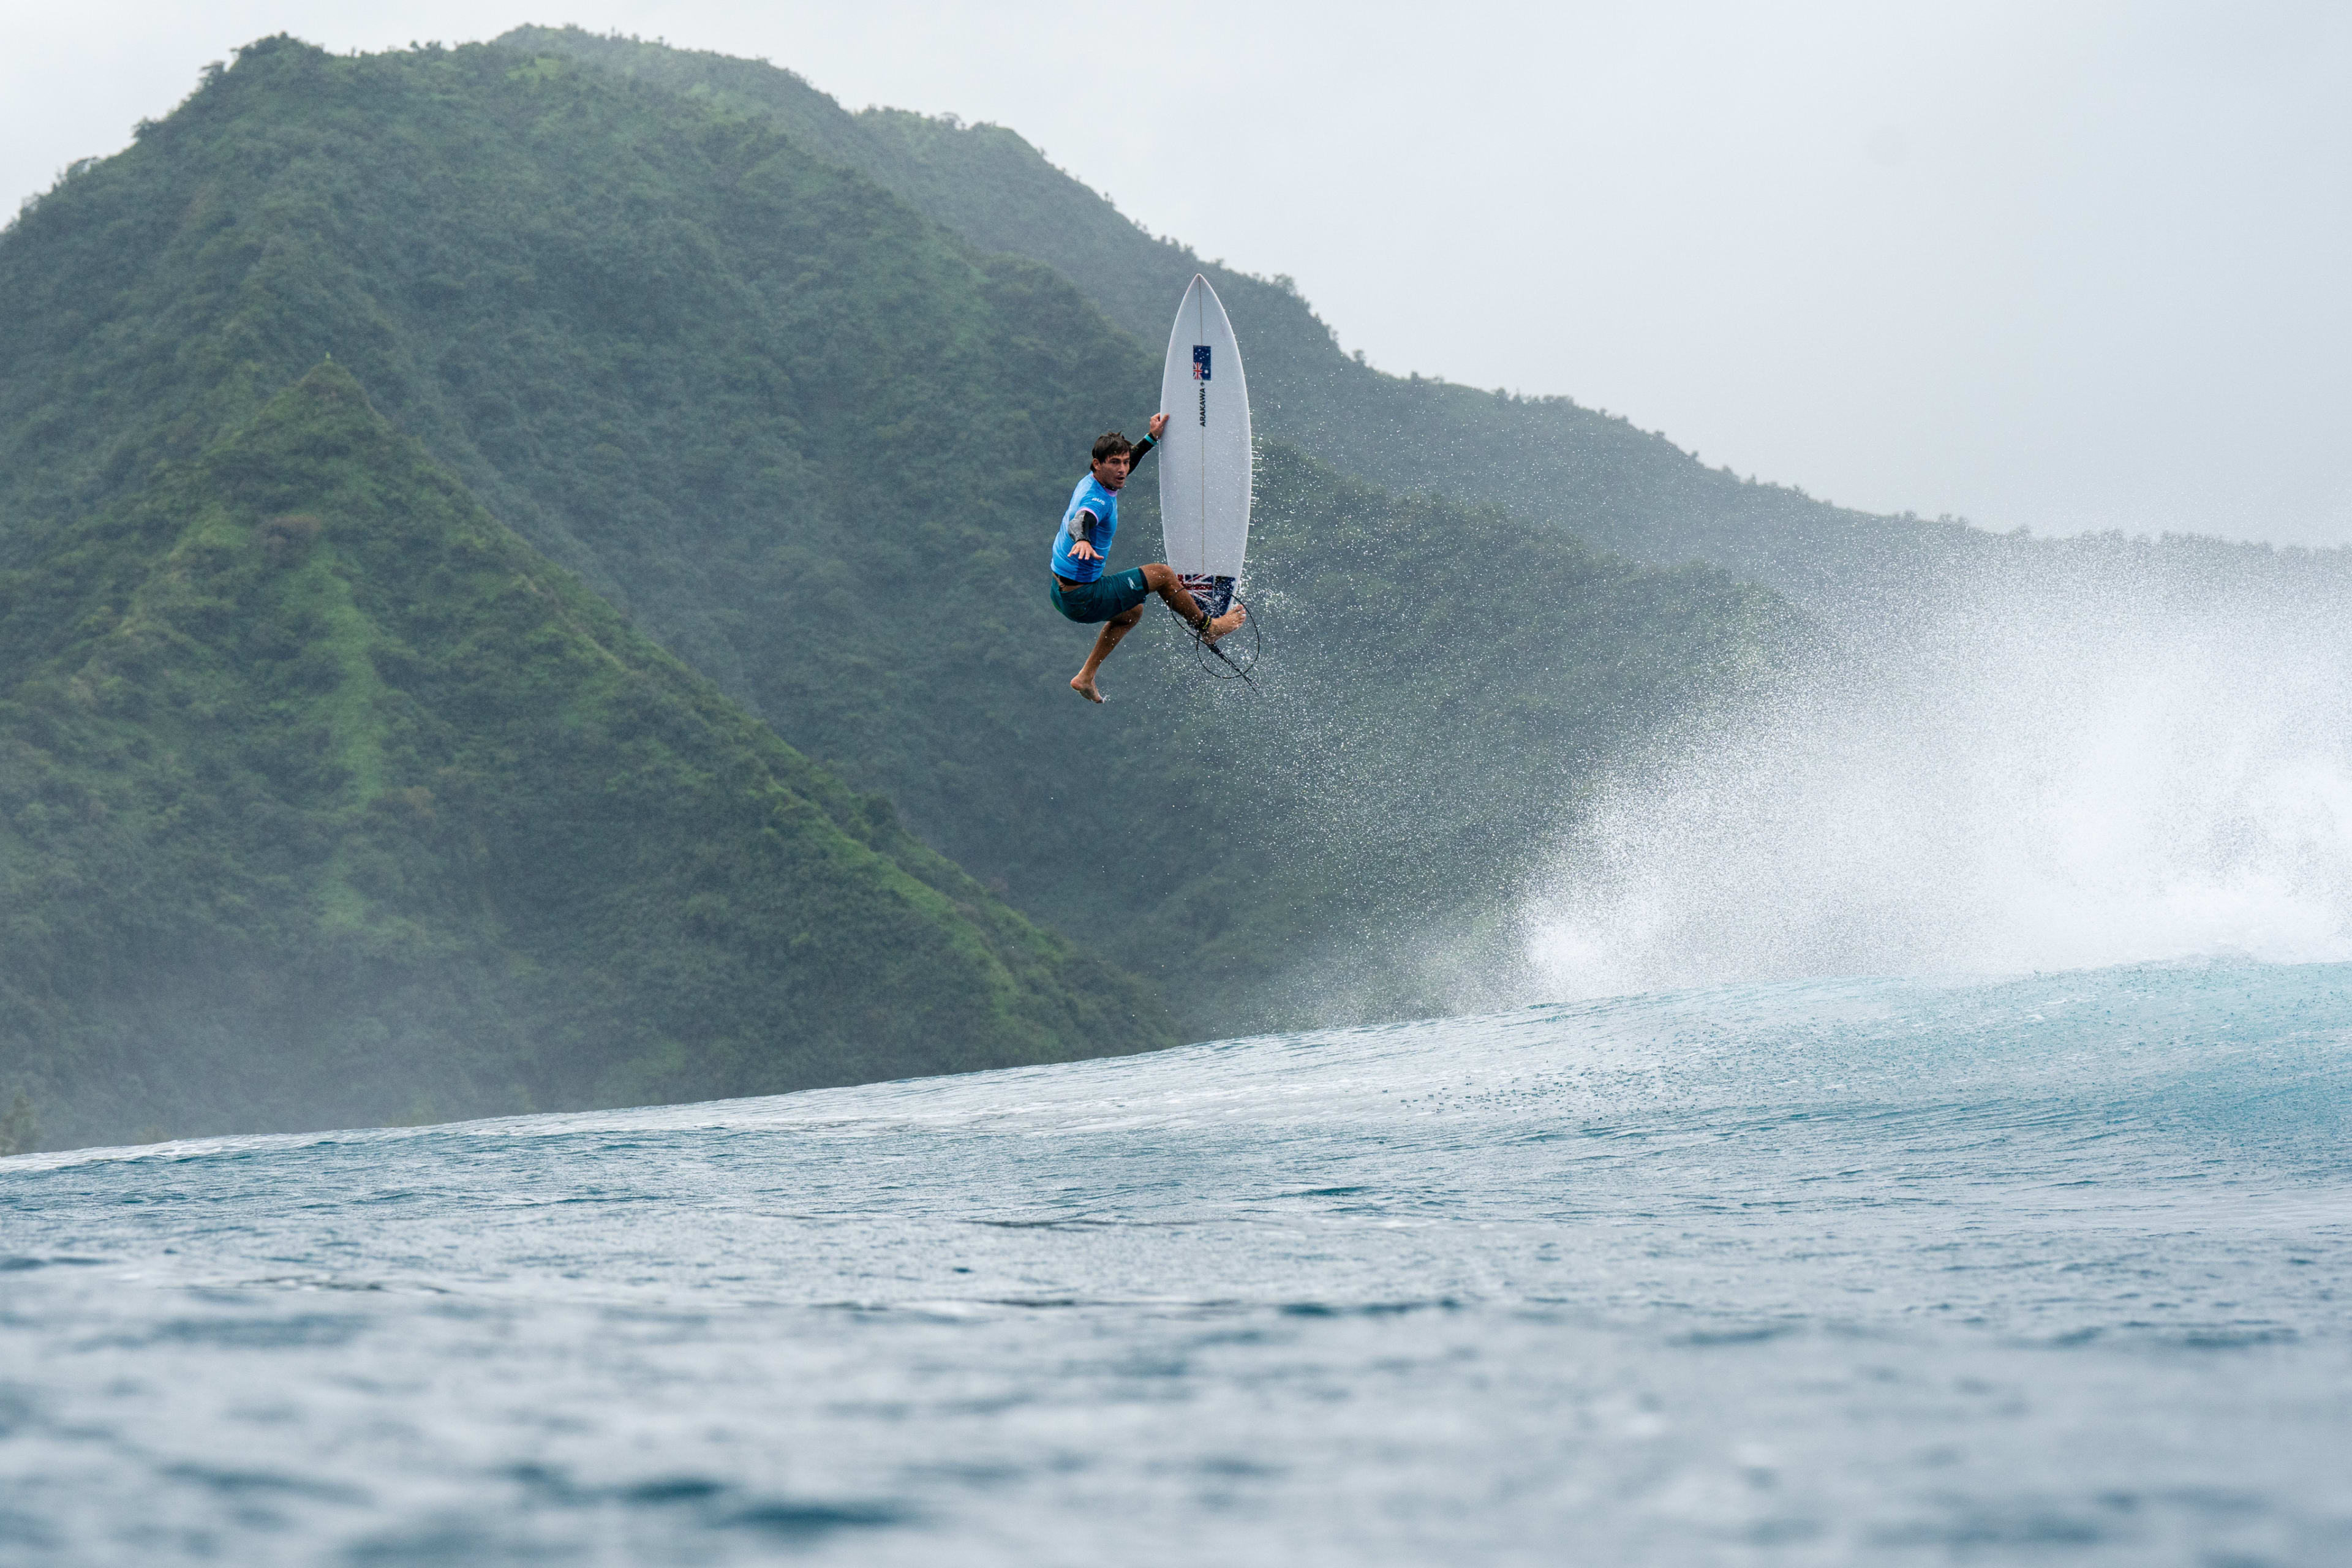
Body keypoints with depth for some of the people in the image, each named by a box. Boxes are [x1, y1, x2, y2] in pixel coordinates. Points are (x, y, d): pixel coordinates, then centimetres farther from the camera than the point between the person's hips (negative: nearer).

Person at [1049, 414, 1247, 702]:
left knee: (1134, 611, 35)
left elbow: (1122, 469, 26)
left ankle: (1086, 678, 30)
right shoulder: (1098, 500, -27)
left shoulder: (1092, 482, 3)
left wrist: (1152, 438, 27)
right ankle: (1207, 628, 20)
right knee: (1163, 574, -1)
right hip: (1083, 600, -10)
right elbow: (1080, 521, -50)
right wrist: (1083, 540, -71)